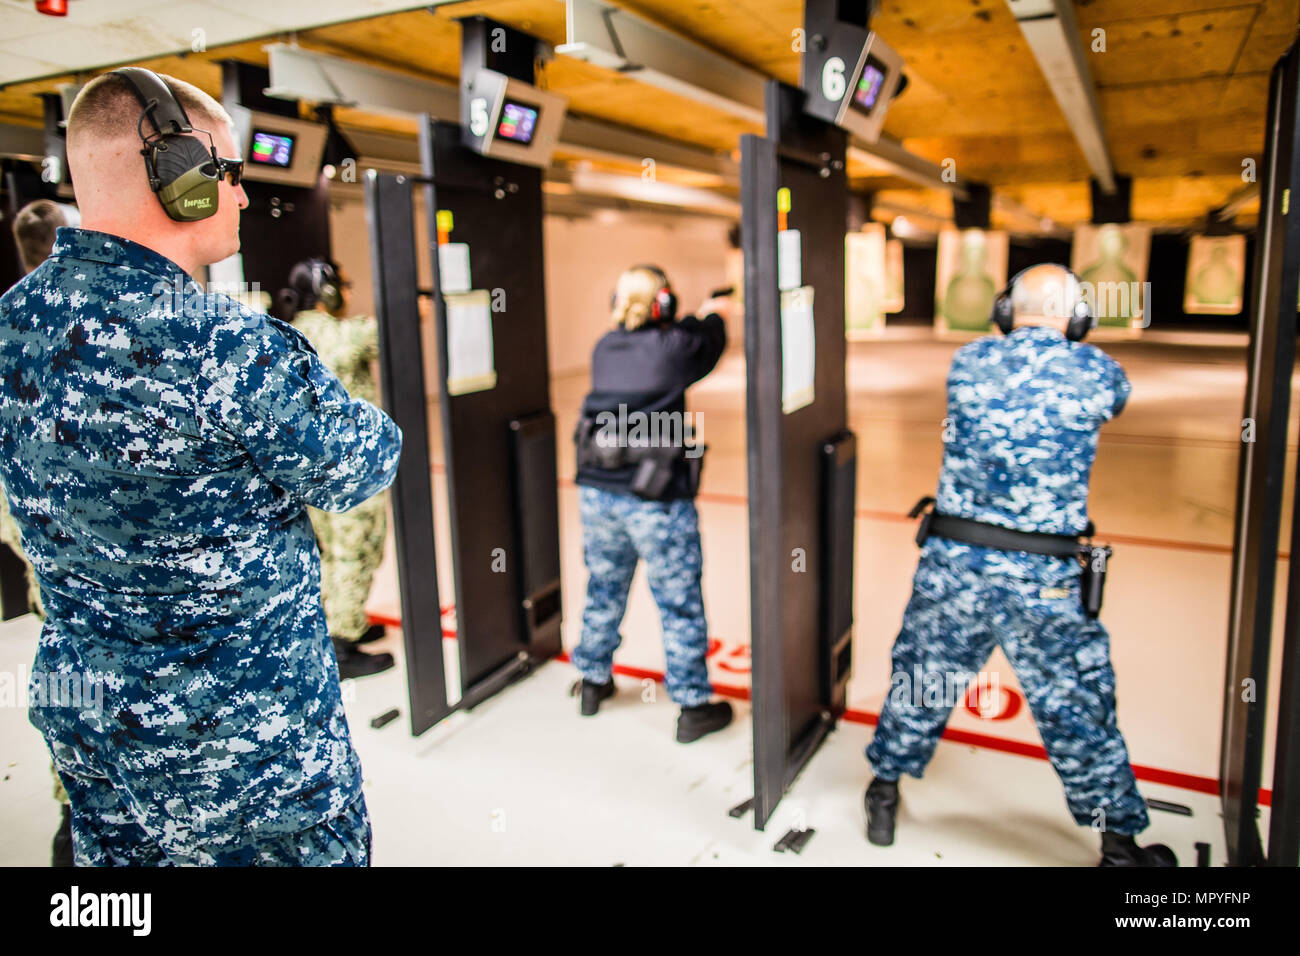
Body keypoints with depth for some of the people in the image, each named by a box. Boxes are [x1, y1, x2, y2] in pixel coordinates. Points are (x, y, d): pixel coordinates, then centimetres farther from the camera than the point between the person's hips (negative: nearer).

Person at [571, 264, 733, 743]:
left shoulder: (604, 348, 4)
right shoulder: (674, 346, -9)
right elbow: (708, 346, 12)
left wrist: (694, 320, 32)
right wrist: (713, 315, 33)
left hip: (597, 492, 5)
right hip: (655, 501, -5)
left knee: (604, 591, 21)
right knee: (680, 604, 7)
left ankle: (593, 683, 37)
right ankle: (693, 707, 18)